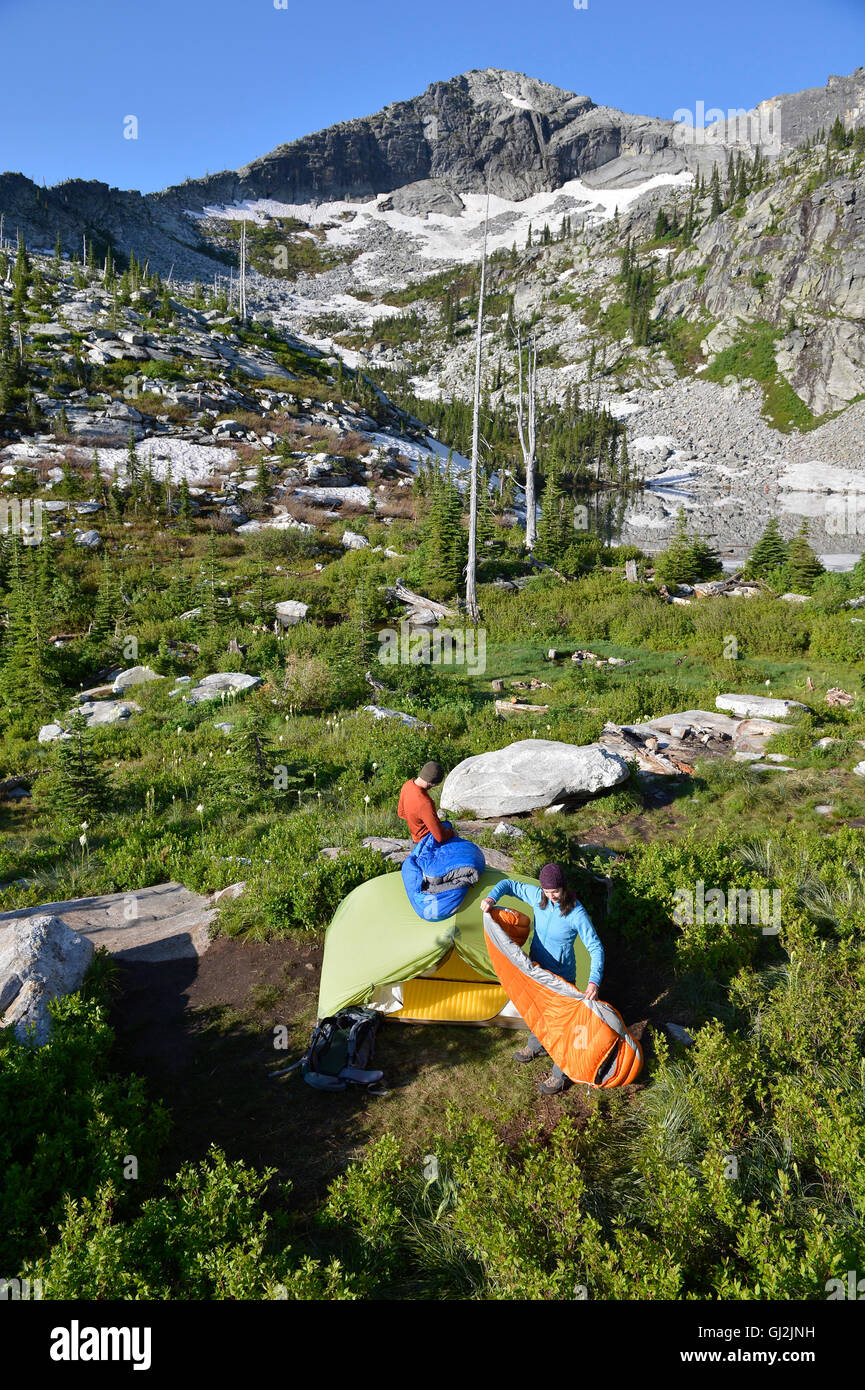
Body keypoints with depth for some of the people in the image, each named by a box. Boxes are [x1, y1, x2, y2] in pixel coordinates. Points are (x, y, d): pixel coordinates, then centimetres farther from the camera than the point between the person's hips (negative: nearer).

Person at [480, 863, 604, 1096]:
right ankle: (536, 1046, 57)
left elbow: (596, 948, -25)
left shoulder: (576, 914, -29)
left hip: (561, 976, -6)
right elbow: (508, 884, -1)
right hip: (536, 968, 6)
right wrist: (492, 898, -21)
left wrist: (594, 981, -38)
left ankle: (561, 1076, 26)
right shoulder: (537, 896, -15)